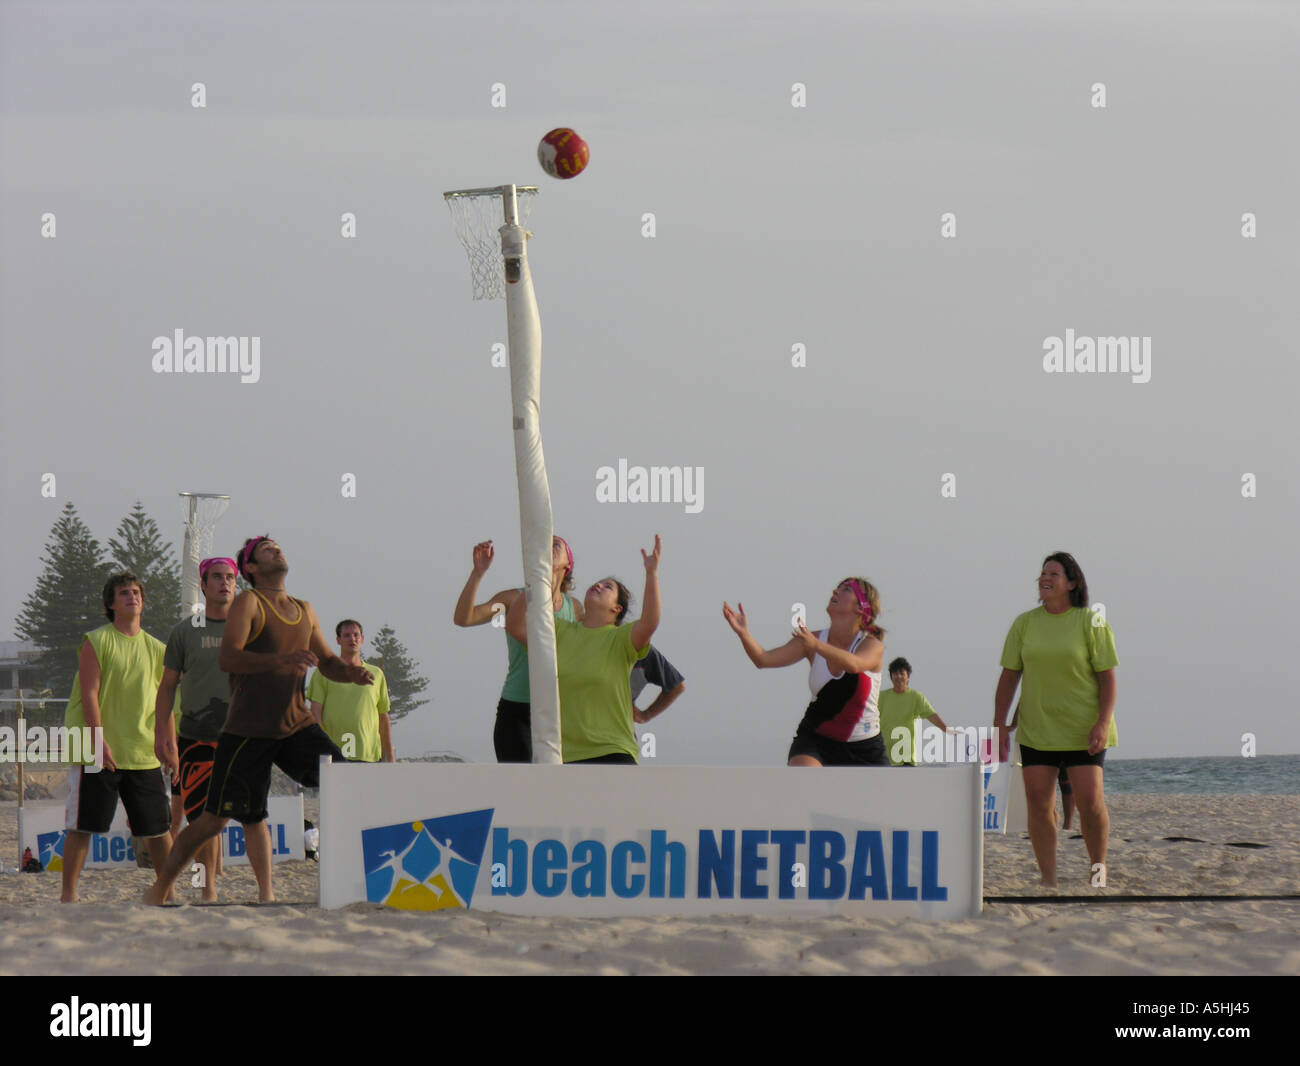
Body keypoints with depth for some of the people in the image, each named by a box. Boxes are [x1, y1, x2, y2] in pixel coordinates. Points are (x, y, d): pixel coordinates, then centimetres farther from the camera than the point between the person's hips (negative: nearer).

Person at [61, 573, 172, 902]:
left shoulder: (156, 649, 11)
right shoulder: (96, 642, -3)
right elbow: (89, 695, -10)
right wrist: (100, 740, -18)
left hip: (144, 752, 4)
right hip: (98, 752, -4)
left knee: (159, 827, 4)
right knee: (82, 825, -5)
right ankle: (68, 893, 0)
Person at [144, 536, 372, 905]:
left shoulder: (304, 611, 15)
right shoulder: (247, 604, -6)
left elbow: (326, 662, 25)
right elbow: (227, 658, -19)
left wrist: (352, 673, 2)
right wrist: (280, 660, -34)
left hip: (297, 723, 5)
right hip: (248, 731, -5)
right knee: (214, 819, -4)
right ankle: (159, 888, 10)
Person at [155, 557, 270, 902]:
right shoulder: (184, 631, 8)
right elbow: (167, 686, 10)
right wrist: (161, 734, 2)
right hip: (196, 739, 1)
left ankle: (265, 892, -10)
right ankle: (208, 892, 10)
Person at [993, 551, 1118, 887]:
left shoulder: (1091, 622, -3)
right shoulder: (1024, 624, 6)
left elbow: (1107, 676, -4)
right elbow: (1009, 675, 8)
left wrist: (1103, 723, -14)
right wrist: (999, 723, 2)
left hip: (1082, 730, -3)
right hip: (1036, 730, 3)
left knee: (1090, 802, -8)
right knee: (1038, 803, -3)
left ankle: (1099, 865, 15)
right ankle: (1048, 881, 2)